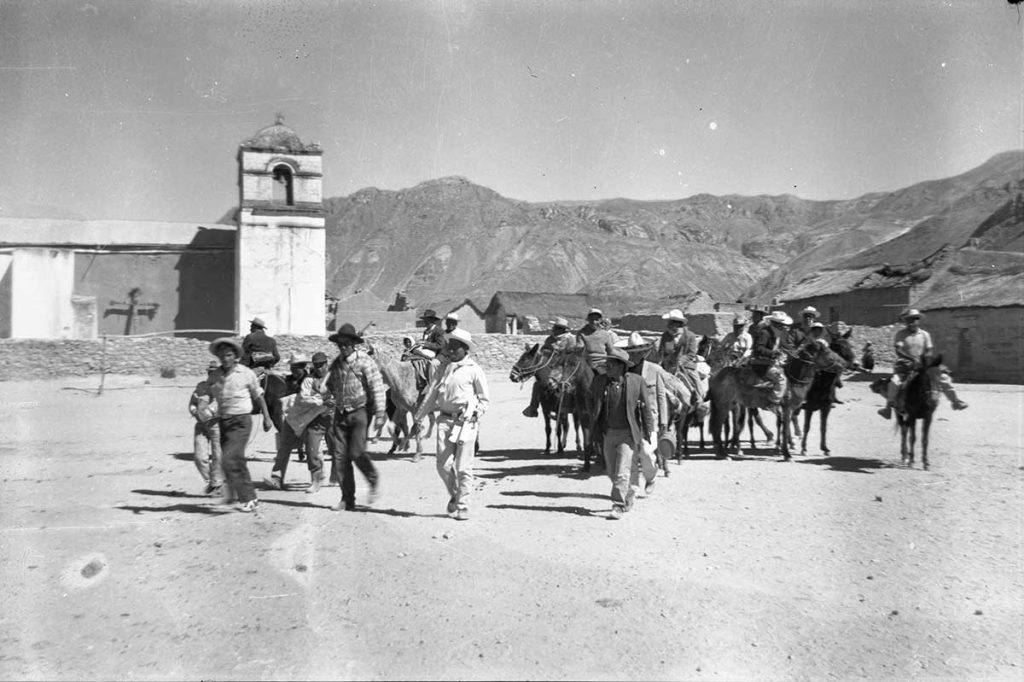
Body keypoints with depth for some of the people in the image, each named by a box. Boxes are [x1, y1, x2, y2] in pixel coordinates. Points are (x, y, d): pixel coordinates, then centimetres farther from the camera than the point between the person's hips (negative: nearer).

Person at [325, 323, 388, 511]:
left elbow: (377, 388, -10)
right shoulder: (335, 364, 10)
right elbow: (330, 386, 26)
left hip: (360, 412, -5)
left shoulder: (365, 361, -7)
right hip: (341, 414, 5)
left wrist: (380, 414, -15)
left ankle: (374, 481, 14)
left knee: (356, 453, -15)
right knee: (340, 456, 1)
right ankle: (347, 499, 11)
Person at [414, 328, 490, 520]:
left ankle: (462, 507, 10)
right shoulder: (445, 368, 12)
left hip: (465, 422, -4)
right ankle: (454, 495, 29)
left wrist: (476, 412, -10)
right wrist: (418, 416, 20)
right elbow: (433, 394, 19)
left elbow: (485, 399, 5)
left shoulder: (474, 370, -2)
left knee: (463, 467, -1)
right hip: (445, 419, 4)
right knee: (443, 464, 2)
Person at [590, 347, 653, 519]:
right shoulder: (599, 381, -2)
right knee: (612, 472, 14)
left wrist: (649, 433, -3)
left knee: (622, 472, -9)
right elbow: (591, 400, 15)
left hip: (627, 434, -4)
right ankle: (628, 499, 34)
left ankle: (618, 506, 0)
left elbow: (645, 408, -3)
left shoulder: (636, 381, -9)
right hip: (608, 433, 4)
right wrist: (596, 424, 10)